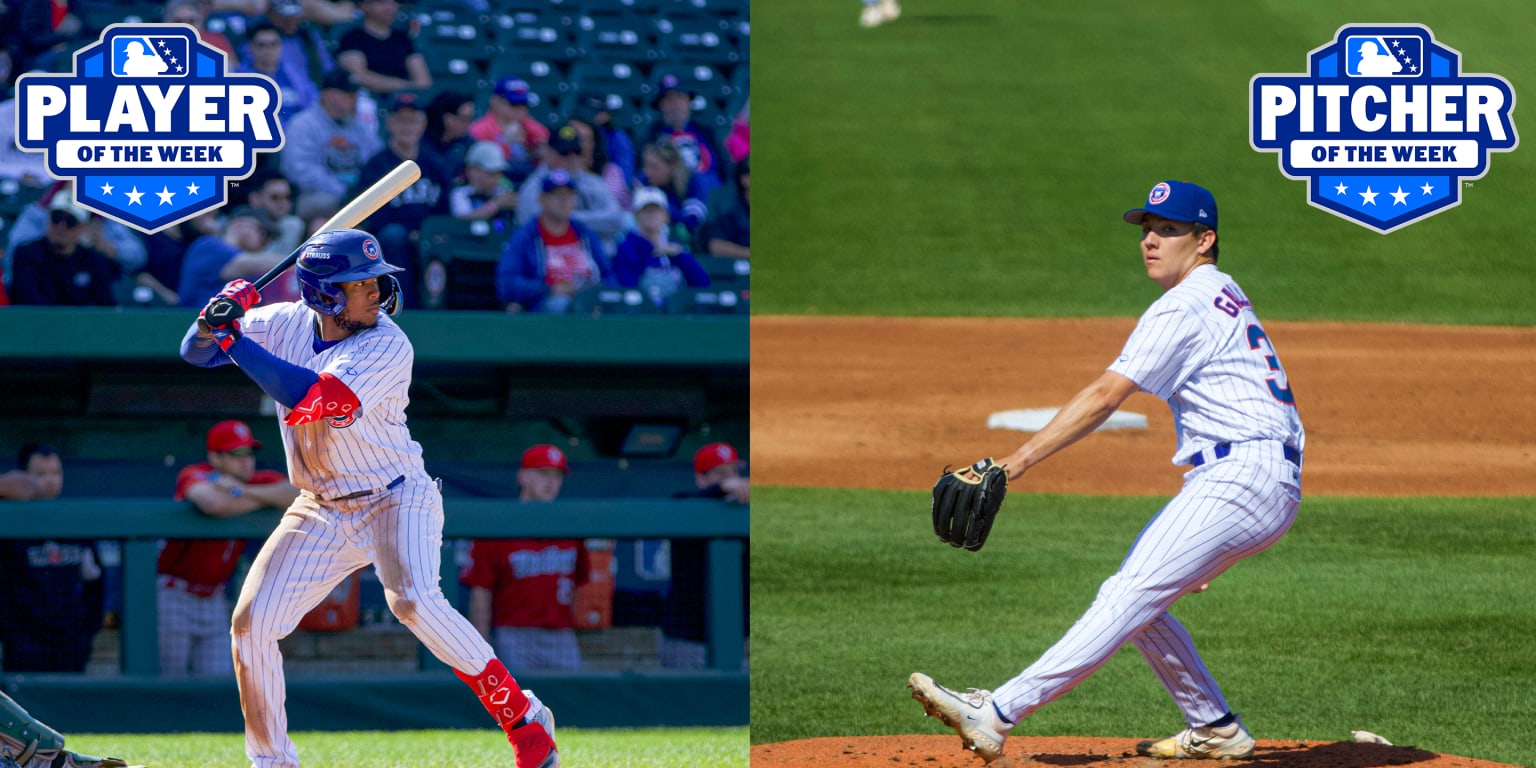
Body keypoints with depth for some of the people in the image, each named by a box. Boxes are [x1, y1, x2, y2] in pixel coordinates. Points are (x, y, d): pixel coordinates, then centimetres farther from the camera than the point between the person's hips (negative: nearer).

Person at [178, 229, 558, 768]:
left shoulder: (388, 347, -20)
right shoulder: (287, 325, -3)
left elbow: (313, 398, -32)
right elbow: (196, 351, 2)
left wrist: (234, 340, -29)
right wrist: (215, 318, -21)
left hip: (396, 500, -6)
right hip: (321, 513, 6)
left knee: (412, 602, -30)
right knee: (250, 623, -2)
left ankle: (522, 718, -19)